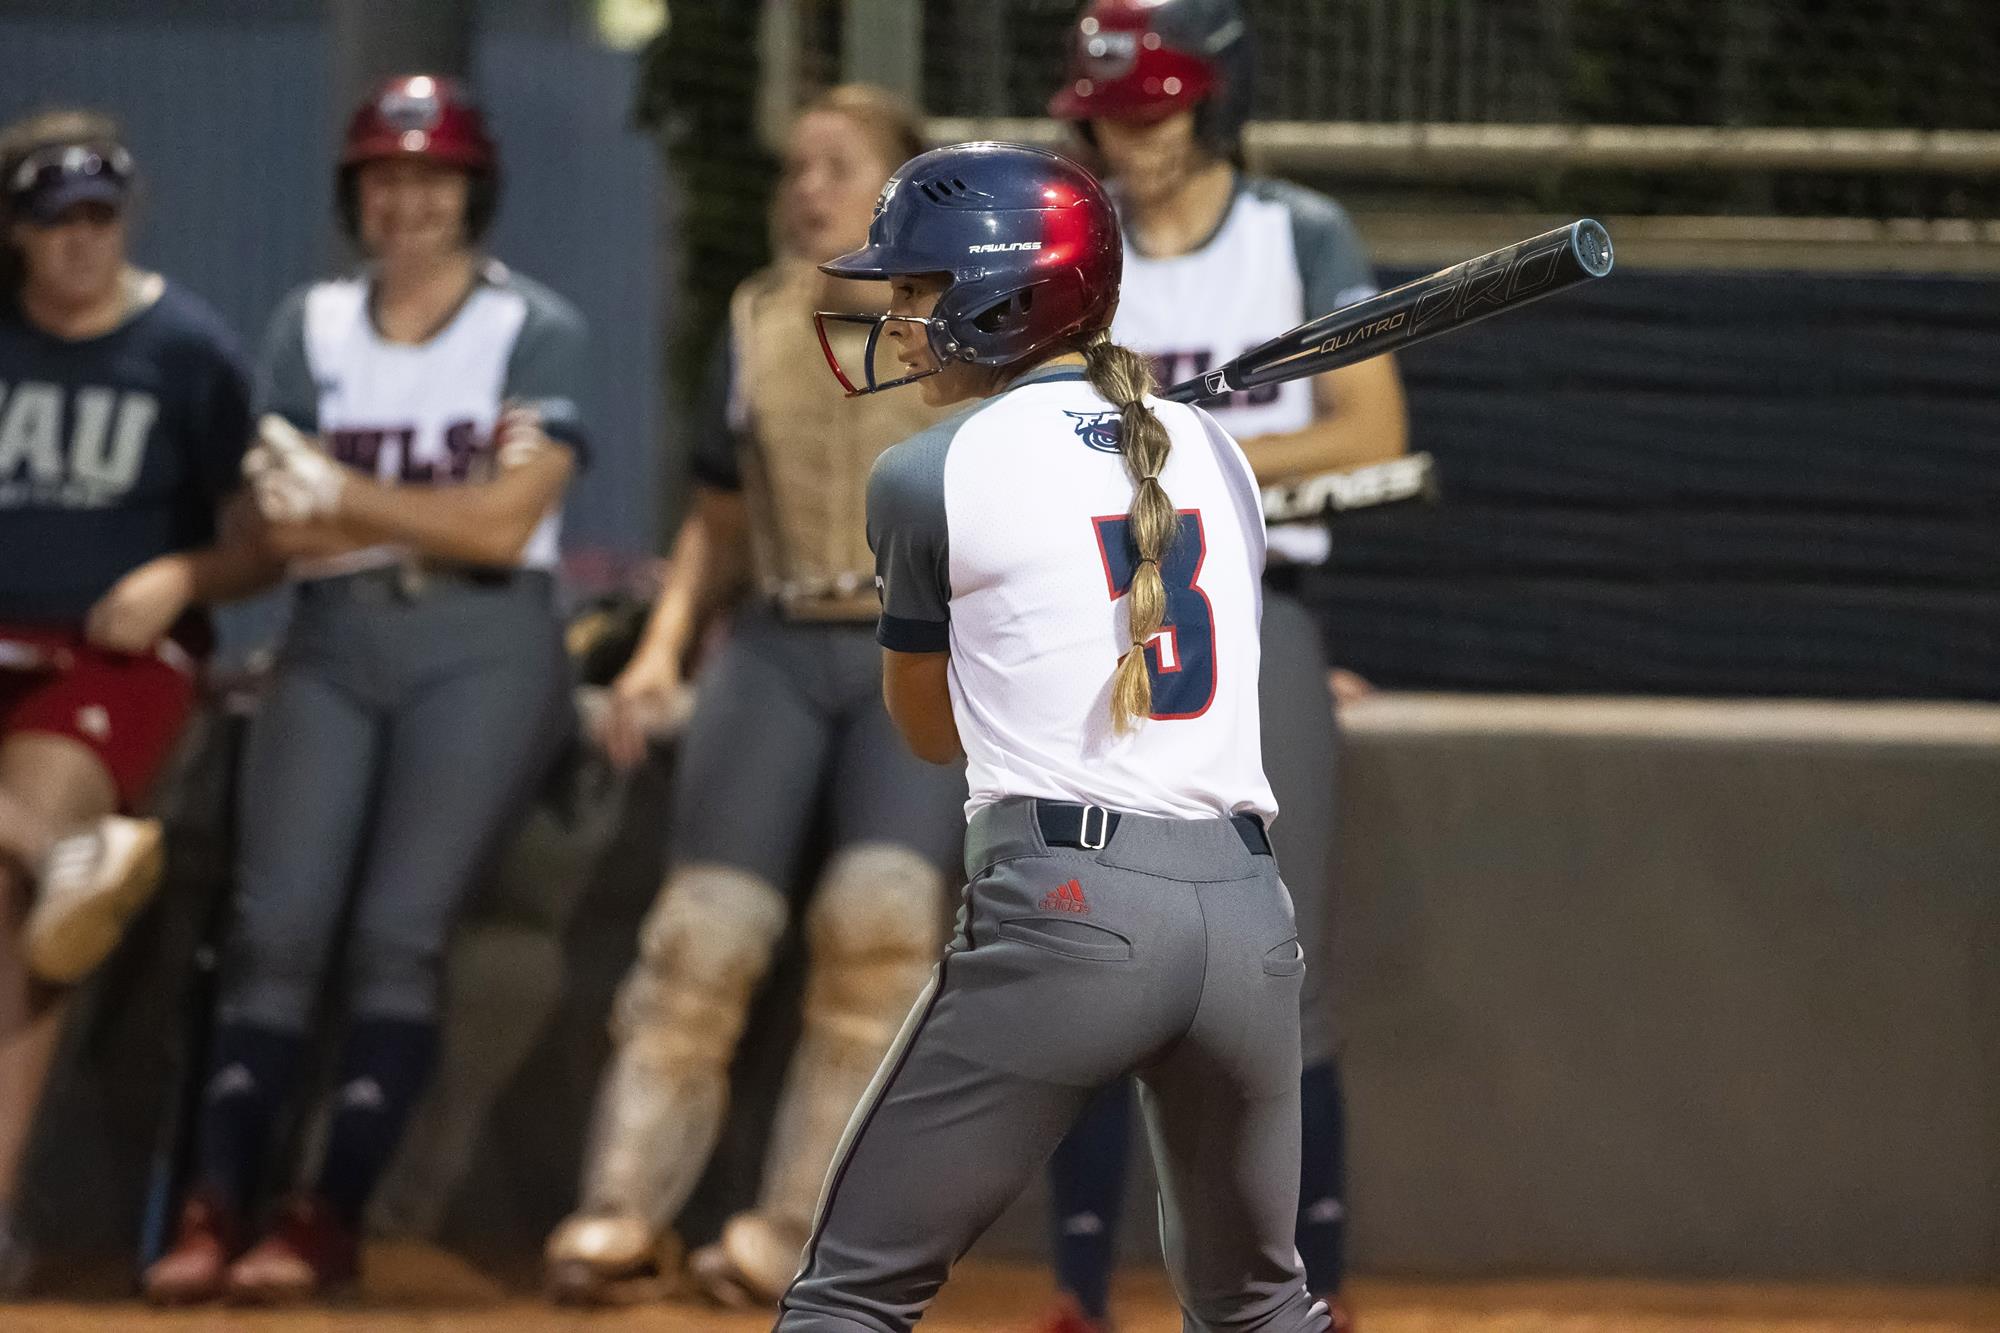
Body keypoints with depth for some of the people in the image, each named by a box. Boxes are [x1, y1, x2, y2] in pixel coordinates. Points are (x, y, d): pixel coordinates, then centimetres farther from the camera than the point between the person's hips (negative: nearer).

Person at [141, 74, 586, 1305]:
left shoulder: (539, 333, 2)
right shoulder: (310, 327, 13)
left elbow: (507, 528, -8)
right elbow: (291, 526, 4)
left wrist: (346, 494, -7)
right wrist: (444, 508, -11)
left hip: (484, 653, -3)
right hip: (333, 648, 3)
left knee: (398, 930, -14)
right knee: (277, 925, -10)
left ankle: (331, 1222, -12)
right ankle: (217, 1213, -14)